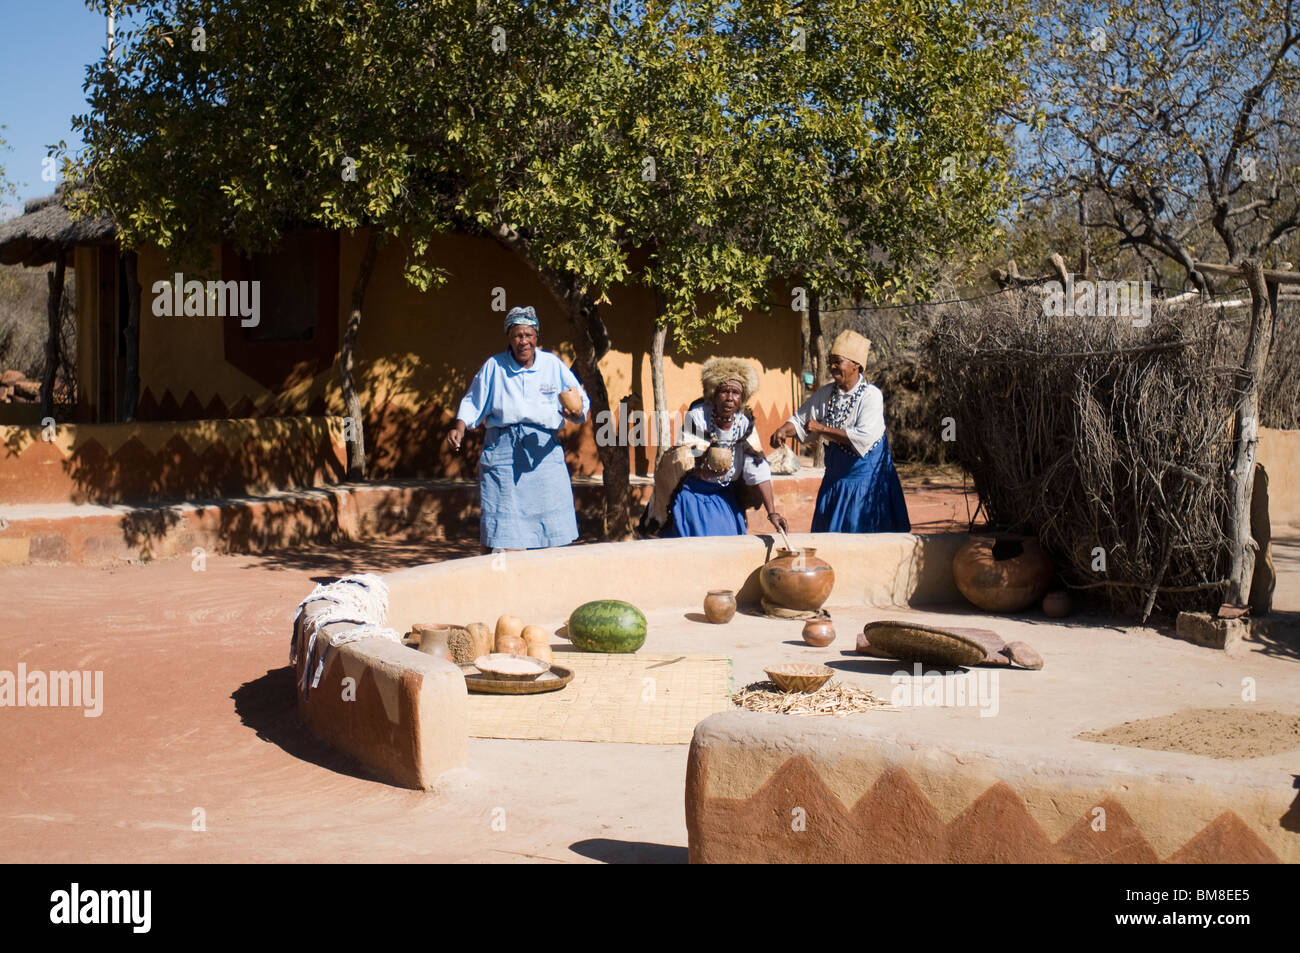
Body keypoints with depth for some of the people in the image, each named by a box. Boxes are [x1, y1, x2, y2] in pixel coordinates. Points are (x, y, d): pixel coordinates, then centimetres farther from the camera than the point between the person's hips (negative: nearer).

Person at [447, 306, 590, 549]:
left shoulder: (553, 365, 7)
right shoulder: (494, 366, 5)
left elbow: (581, 400, 9)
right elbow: (473, 403, 12)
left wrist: (576, 413, -14)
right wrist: (460, 427, -6)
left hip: (543, 450, 1)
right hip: (503, 449, -1)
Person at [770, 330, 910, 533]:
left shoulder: (871, 395, -15)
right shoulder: (826, 393, 3)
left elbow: (863, 438, -25)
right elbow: (801, 419, 9)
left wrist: (822, 429, -21)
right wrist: (784, 430, -13)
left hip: (868, 479, -6)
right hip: (835, 477, 6)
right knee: (828, 532, 10)